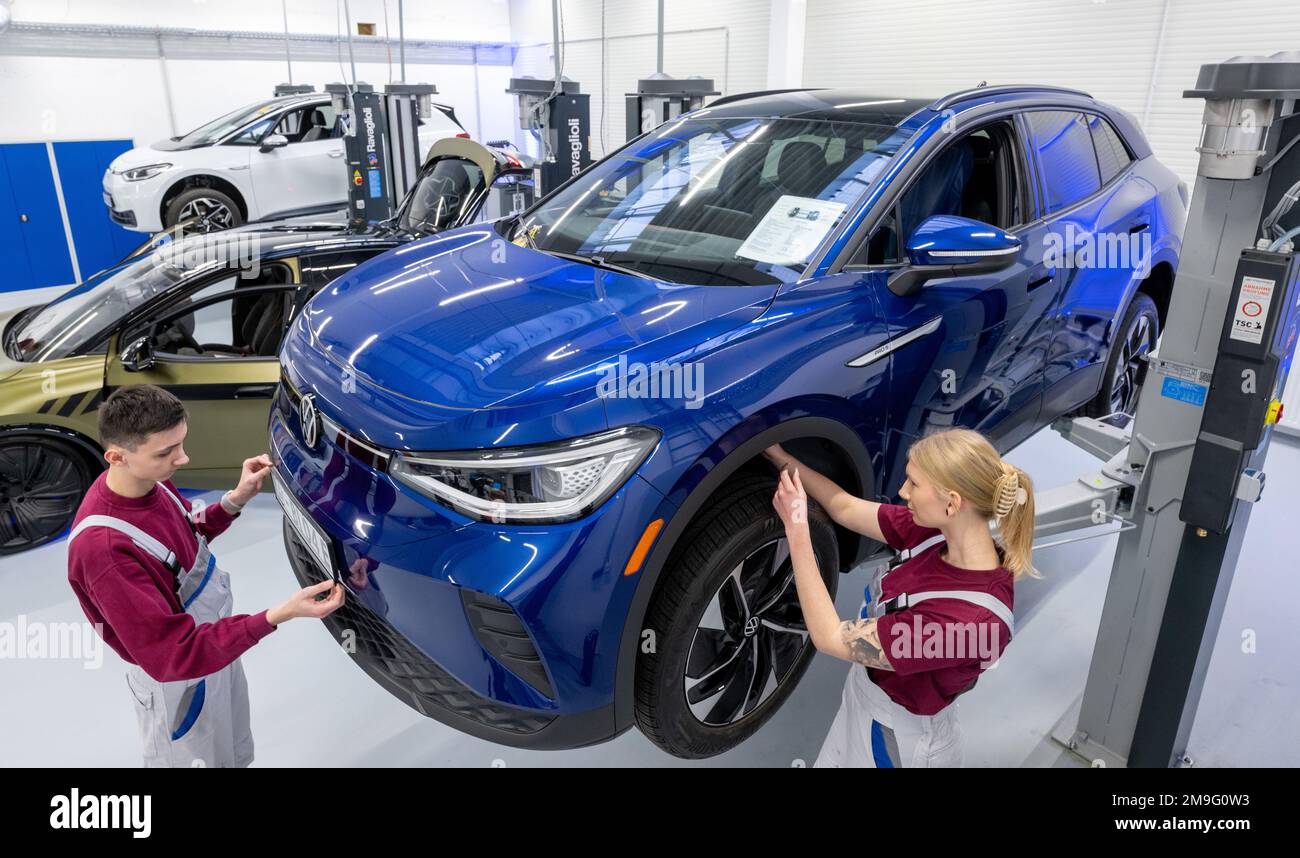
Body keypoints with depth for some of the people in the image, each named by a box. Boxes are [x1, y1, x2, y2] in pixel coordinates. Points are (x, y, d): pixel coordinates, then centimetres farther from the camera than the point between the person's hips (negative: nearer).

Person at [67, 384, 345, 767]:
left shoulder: (148, 481, -12)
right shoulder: (104, 548, -36)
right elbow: (173, 655, -34)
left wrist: (236, 499, -10)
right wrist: (277, 616, -42)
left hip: (215, 637, 7)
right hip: (178, 681, -7)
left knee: (236, 753, 28)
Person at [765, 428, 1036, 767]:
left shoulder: (968, 617, -37)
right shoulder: (937, 531, -15)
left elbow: (831, 638, -32)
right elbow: (845, 508, 0)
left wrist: (796, 528, -31)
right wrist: (779, 456, -1)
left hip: (900, 743, -7)